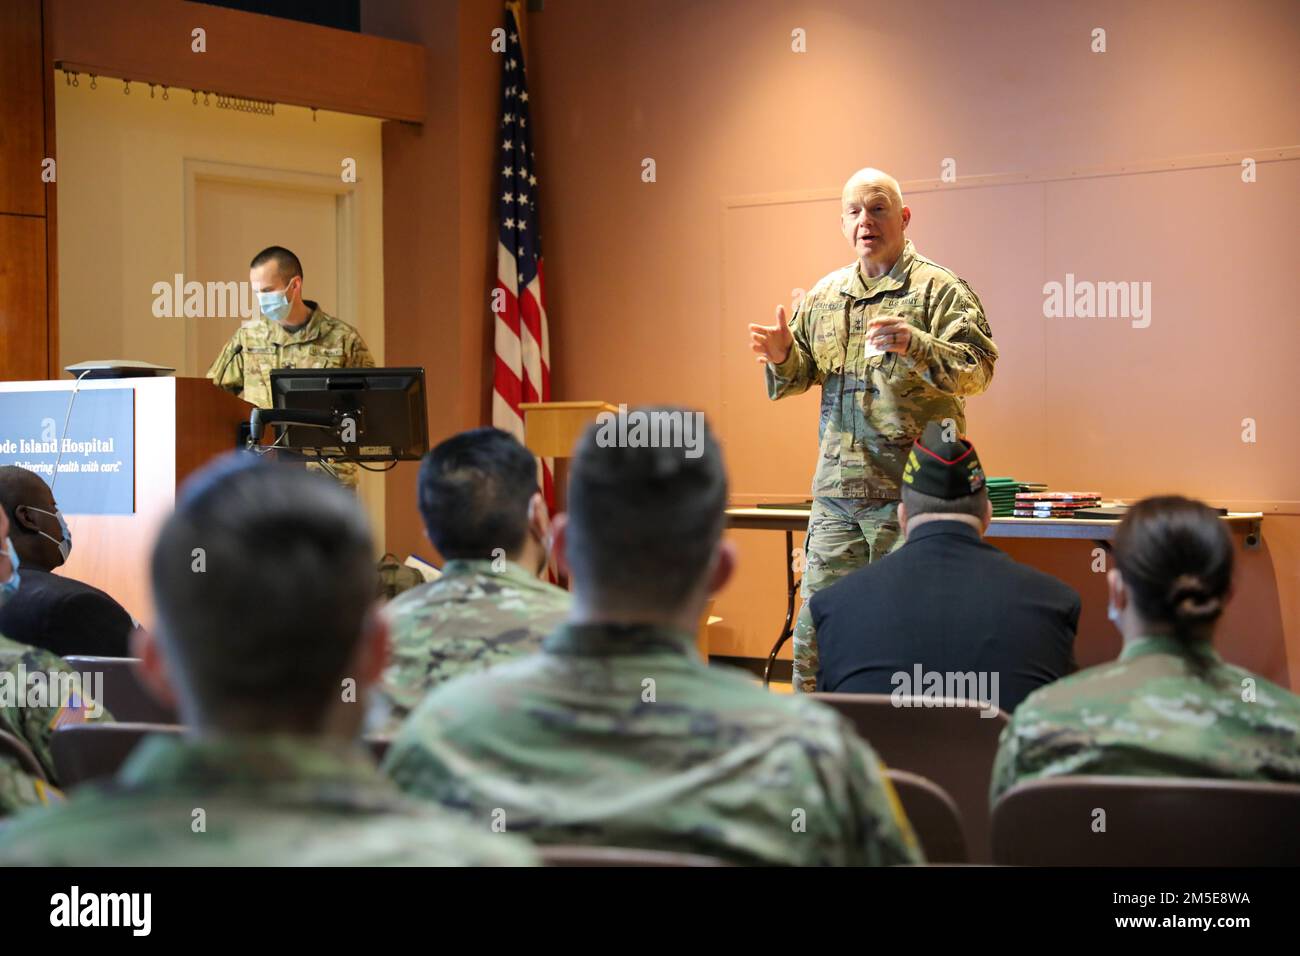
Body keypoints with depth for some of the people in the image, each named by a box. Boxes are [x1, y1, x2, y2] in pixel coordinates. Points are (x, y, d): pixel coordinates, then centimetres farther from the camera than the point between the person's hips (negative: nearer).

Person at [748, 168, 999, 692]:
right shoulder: (824, 295, 16)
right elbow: (801, 376, 22)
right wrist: (782, 357, -1)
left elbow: (977, 369, -13)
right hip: (838, 492, 5)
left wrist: (915, 346, -29)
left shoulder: (940, 289, -2)